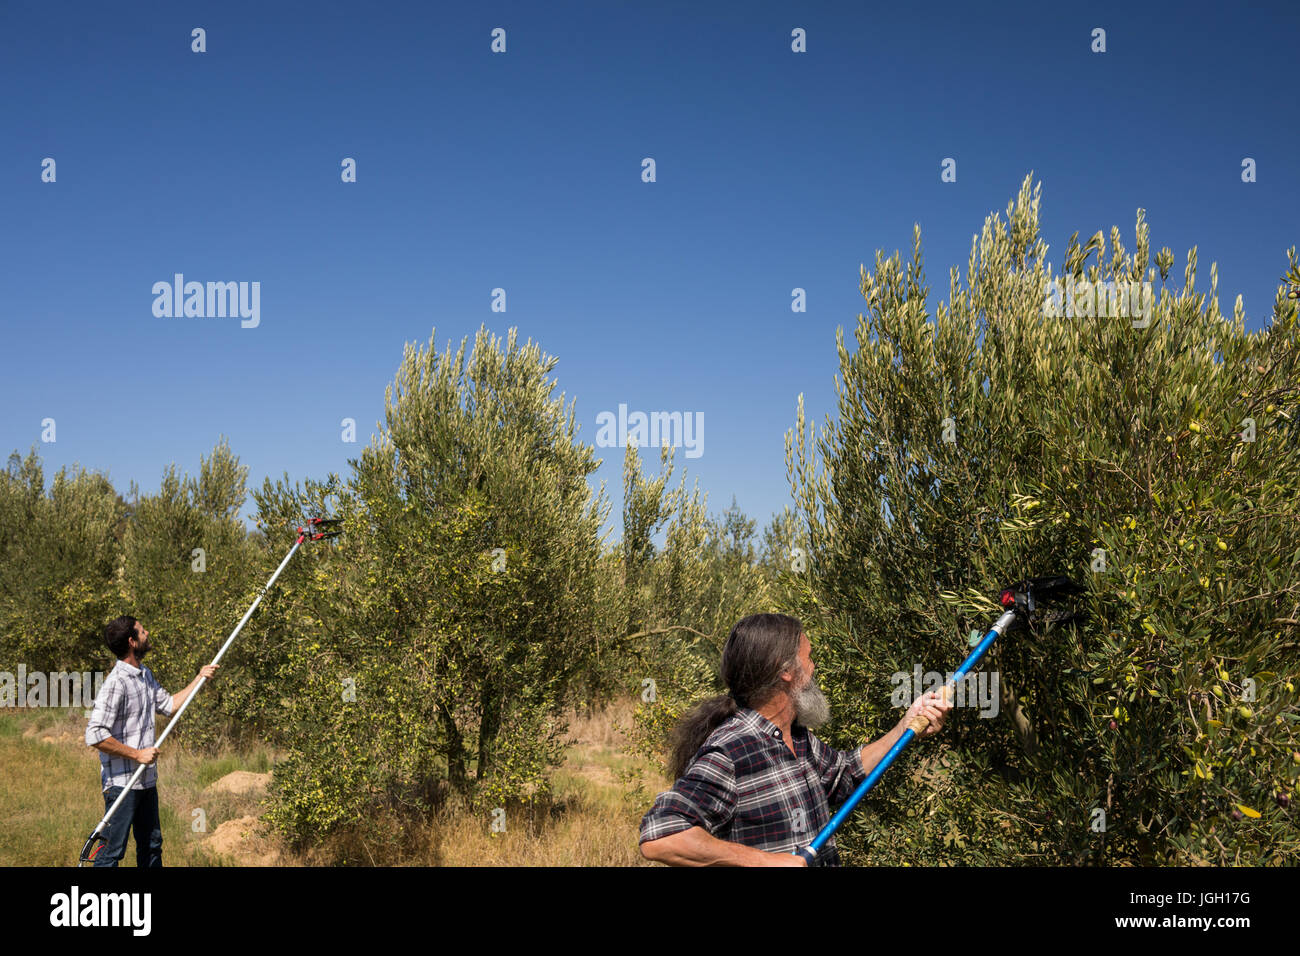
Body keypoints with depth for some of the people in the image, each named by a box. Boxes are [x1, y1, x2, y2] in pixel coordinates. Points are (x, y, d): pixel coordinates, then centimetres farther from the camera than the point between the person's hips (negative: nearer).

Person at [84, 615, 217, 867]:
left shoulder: (145, 675, 10)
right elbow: (95, 735, -24)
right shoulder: (116, 682, -19)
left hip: (147, 780, 9)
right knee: (112, 850, -3)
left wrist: (199, 679, 15)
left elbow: (169, 705, 24)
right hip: (122, 782, -9)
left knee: (151, 846, 17)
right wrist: (137, 754, -19)